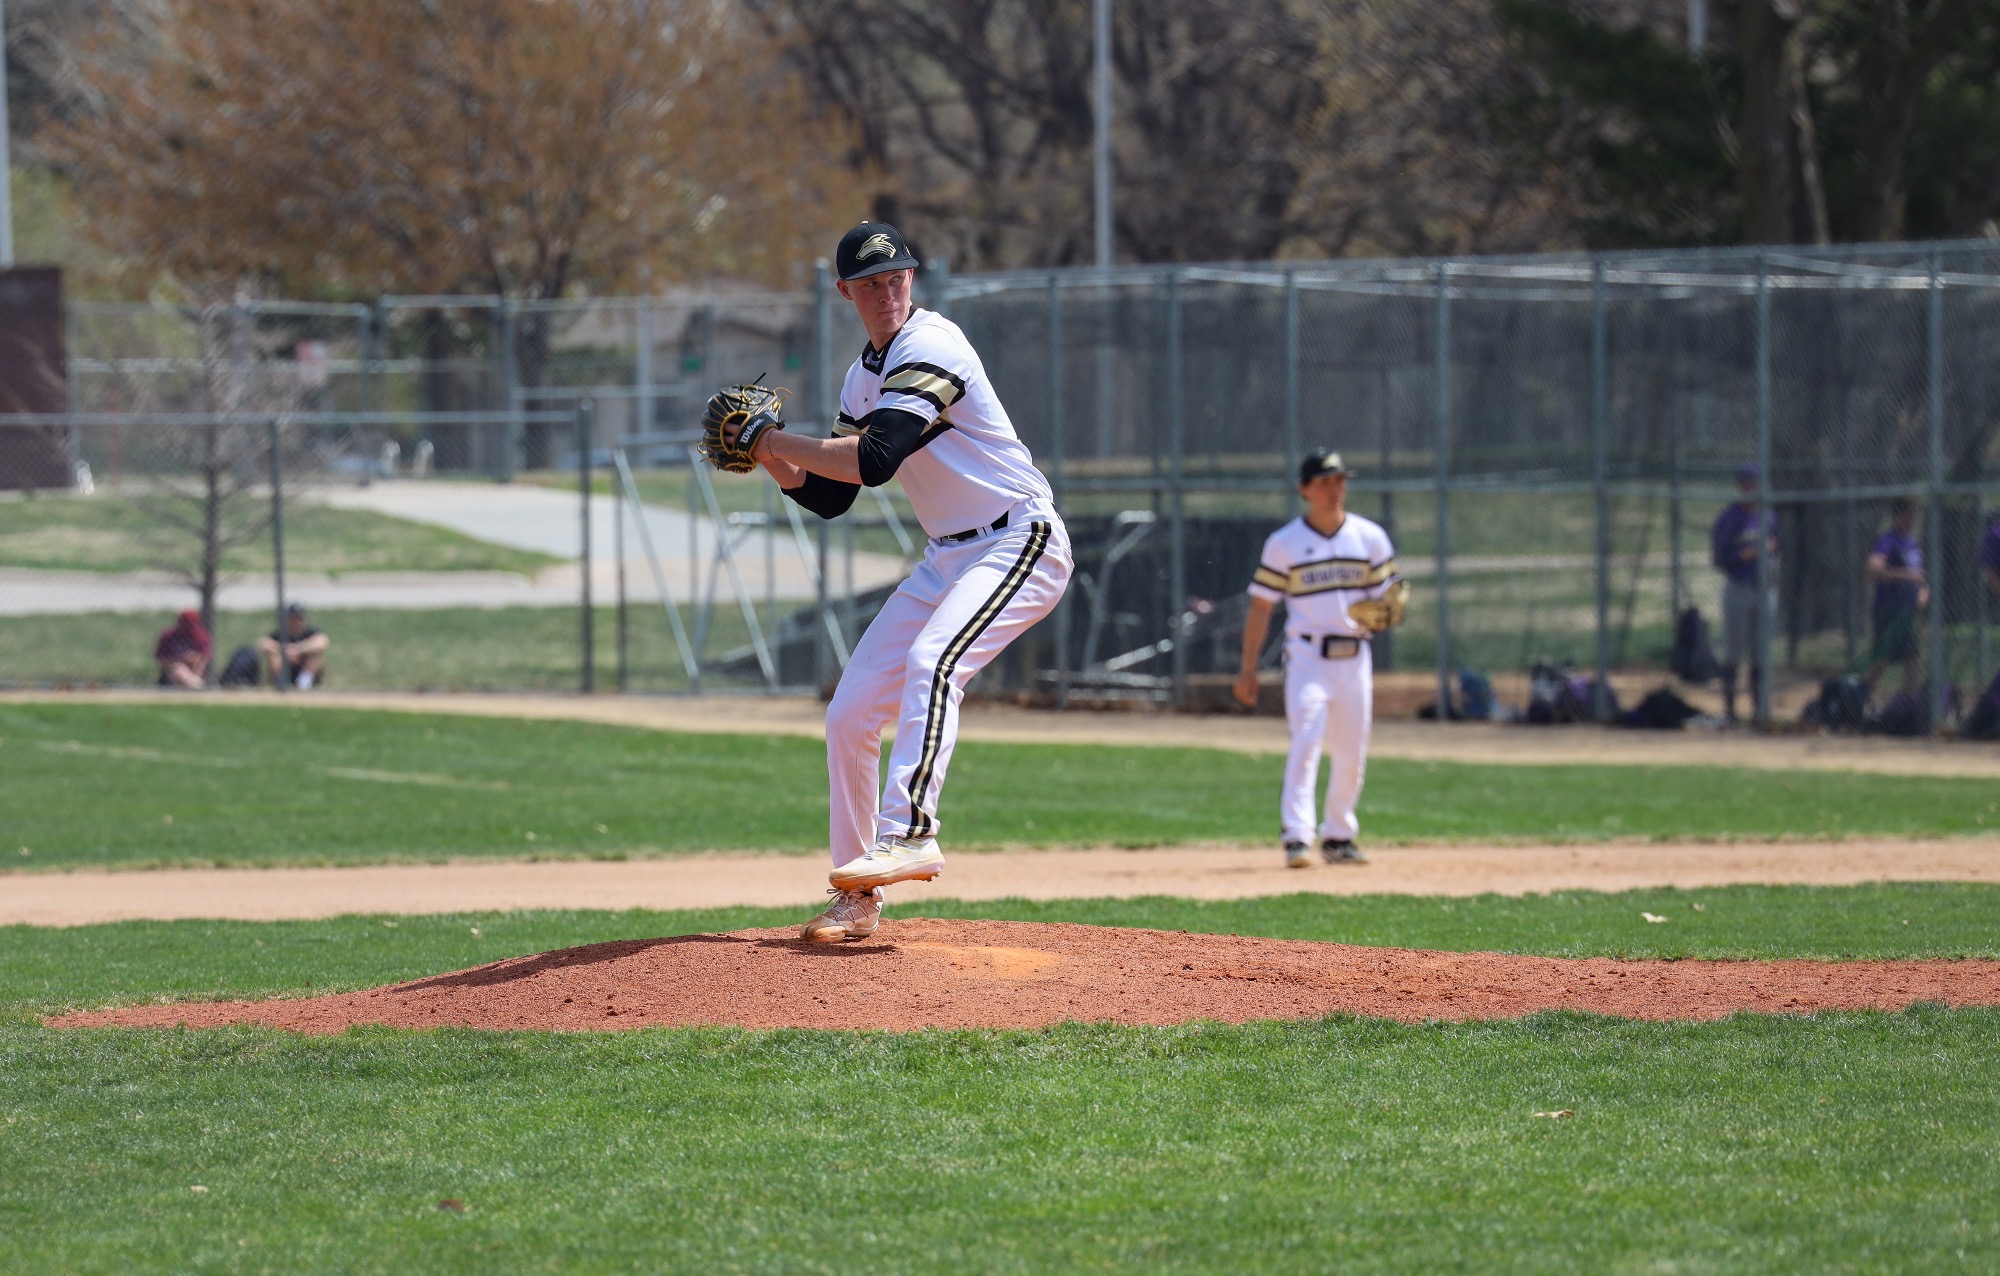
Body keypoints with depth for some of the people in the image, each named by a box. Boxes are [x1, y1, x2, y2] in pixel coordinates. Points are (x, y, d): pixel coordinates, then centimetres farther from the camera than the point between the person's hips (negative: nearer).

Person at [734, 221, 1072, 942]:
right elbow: (828, 497, 14)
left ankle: (909, 834, -41)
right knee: (850, 712, 2)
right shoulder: (864, 377, 12)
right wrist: (773, 462, -4)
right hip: (948, 558, 9)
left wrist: (779, 442, -18)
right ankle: (857, 901, 9)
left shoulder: (929, 347, -17)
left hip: (1021, 544, -9)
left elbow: (874, 462, -27)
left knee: (931, 662, -34)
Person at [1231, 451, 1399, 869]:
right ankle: (1297, 838, -22)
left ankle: (1337, 836, 24)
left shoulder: (1370, 538, 6)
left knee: (1352, 753, 8)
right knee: (1305, 744, -17)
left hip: (1354, 657, 3)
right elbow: (1261, 607, 2)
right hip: (1307, 655, -3)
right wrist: (1247, 668, -2)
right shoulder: (1284, 543, 0)